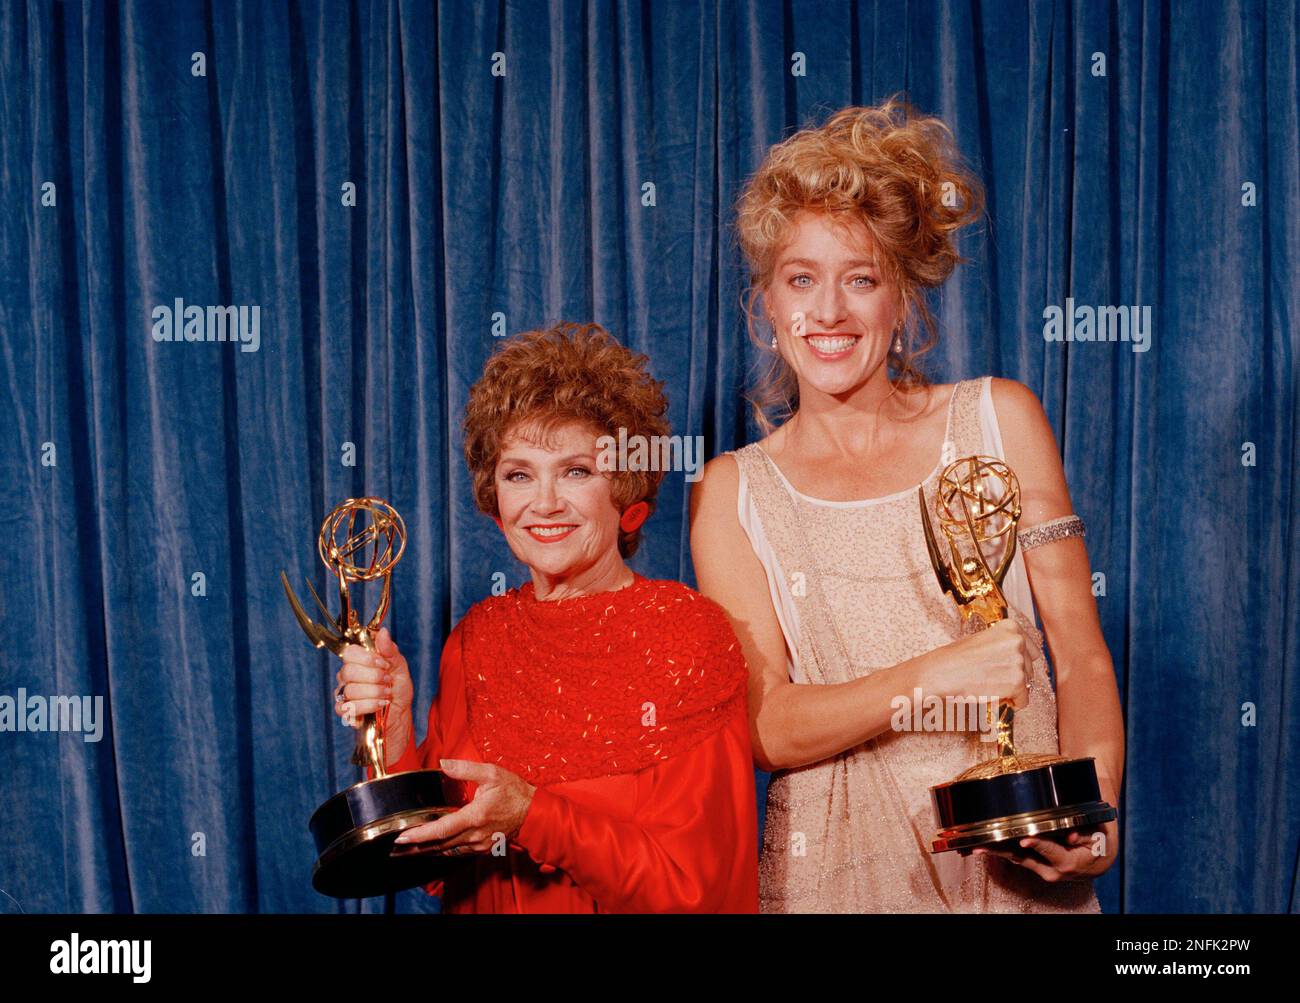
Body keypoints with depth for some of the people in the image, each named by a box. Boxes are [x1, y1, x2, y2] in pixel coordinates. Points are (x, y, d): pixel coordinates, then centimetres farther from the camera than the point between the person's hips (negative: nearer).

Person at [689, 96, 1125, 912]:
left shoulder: (999, 419, 0)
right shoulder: (732, 493, -1)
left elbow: (1081, 653, -1)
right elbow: (762, 729, -8)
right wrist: (928, 679, -22)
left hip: (1020, 866, 1)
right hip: (840, 871, 0)